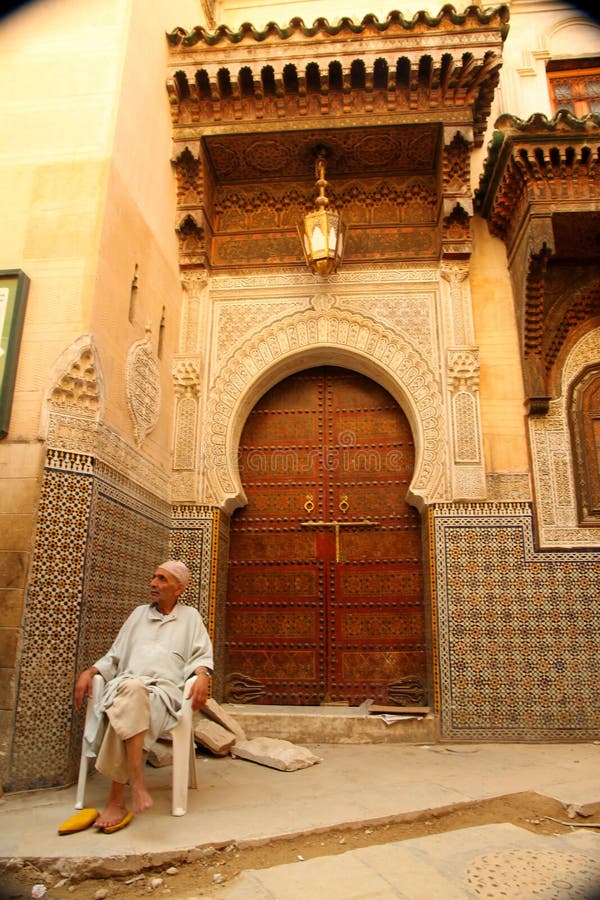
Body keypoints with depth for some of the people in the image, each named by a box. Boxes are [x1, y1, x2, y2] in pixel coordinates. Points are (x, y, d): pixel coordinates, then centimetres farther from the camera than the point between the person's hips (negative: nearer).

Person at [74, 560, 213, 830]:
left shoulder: (190, 617, 20)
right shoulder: (139, 613, 28)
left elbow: (202, 656, 10)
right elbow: (114, 656, 26)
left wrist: (202, 675, -12)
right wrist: (89, 672, 8)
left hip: (164, 689, -2)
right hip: (125, 684, 2)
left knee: (129, 701, -38)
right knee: (131, 688, -38)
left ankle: (117, 800, -35)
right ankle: (137, 782, -40)